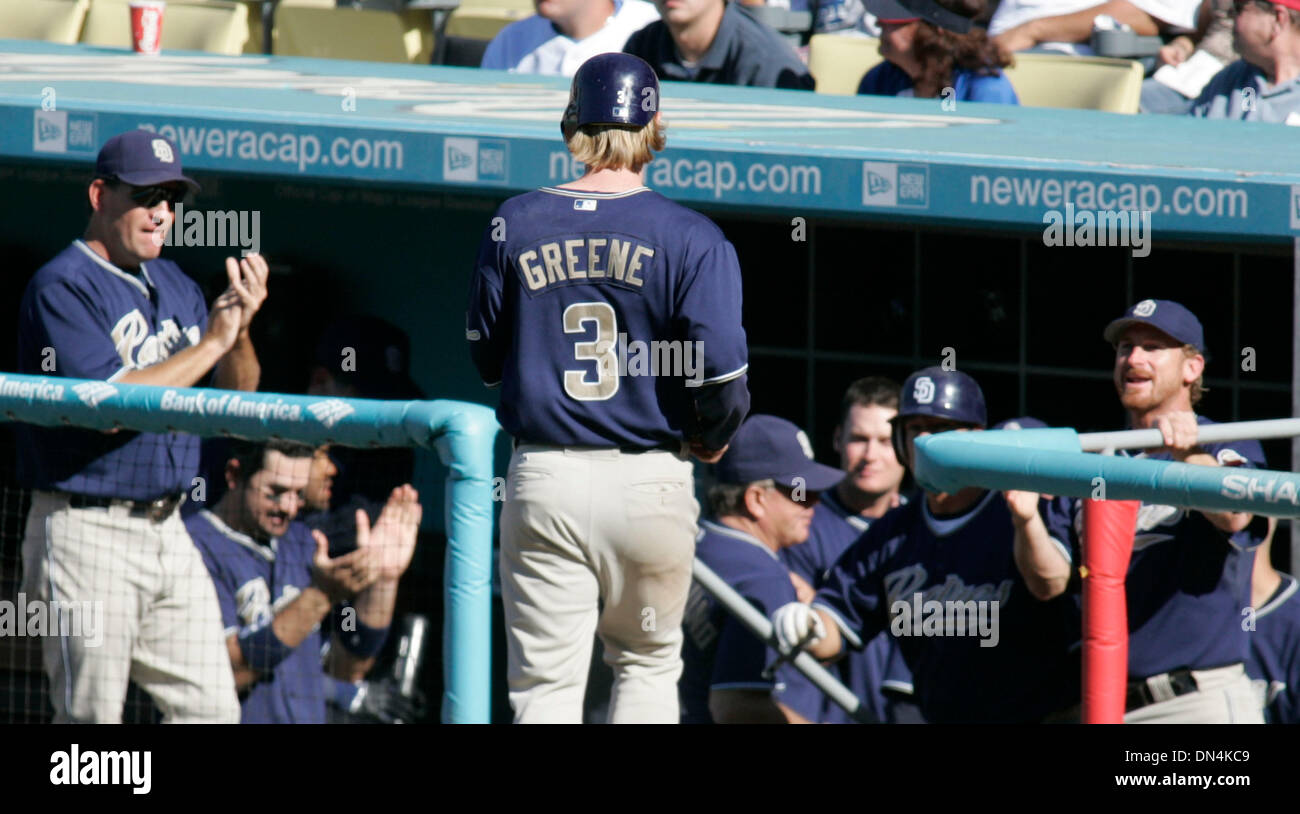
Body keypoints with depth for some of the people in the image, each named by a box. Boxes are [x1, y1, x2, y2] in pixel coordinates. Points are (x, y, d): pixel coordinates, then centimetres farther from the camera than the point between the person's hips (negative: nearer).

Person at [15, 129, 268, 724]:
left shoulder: (176, 287, 14)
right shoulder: (62, 288, -10)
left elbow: (234, 401, 14)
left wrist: (241, 329, -6)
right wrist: (211, 341, -16)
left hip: (167, 533, 8)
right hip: (86, 534, -8)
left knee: (212, 708, 4)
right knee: (90, 719, -5)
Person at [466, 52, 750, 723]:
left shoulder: (513, 226, 1)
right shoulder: (689, 238, -7)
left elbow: (485, 358, 9)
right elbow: (722, 374, -13)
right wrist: (709, 440, 7)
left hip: (542, 477, 1)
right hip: (650, 485, -1)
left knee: (545, 680, 4)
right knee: (647, 662, 18)